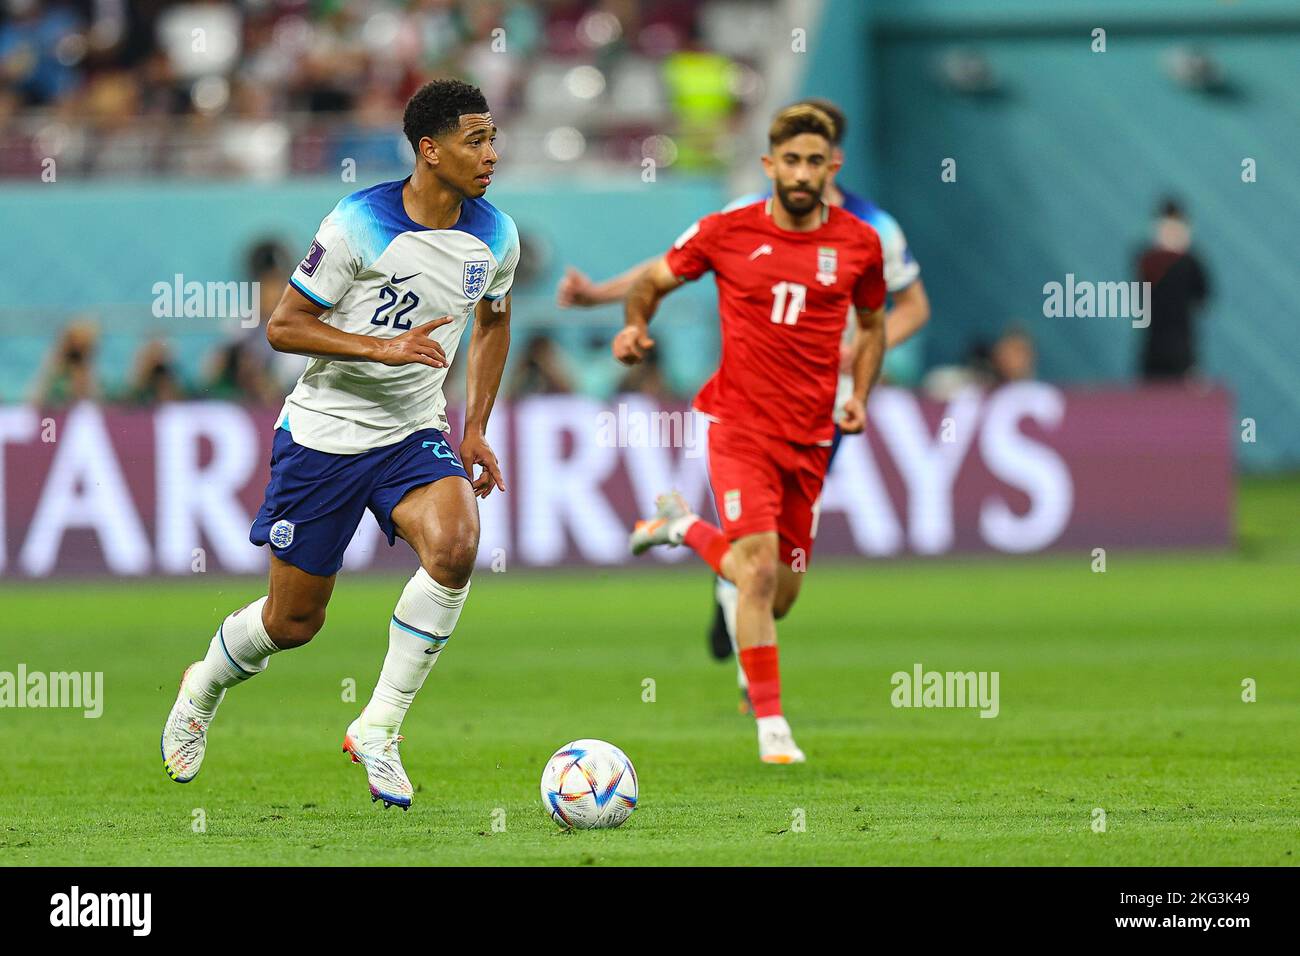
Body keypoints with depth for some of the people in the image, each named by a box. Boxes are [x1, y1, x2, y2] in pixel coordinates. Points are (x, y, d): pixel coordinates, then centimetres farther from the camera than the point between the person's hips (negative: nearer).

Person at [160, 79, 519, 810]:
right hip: (326, 430, -3)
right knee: (294, 622, 5)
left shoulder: (495, 236, -1)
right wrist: (384, 347, -26)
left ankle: (379, 729, -17)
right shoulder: (362, 224, -17)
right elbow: (284, 325, -14)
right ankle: (204, 689, 40)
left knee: (455, 545, -29)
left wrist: (476, 430, 13)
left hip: (414, 435, 3)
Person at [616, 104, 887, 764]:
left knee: (778, 599, 11)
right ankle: (770, 724, -10)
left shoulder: (859, 244, 2)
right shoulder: (725, 233, -4)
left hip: (809, 437, 4)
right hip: (740, 426, -4)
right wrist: (636, 324, -11)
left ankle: (684, 526, 39)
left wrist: (860, 397, 4)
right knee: (759, 571, -20)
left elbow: (872, 324, 19)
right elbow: (654, 281, 10)